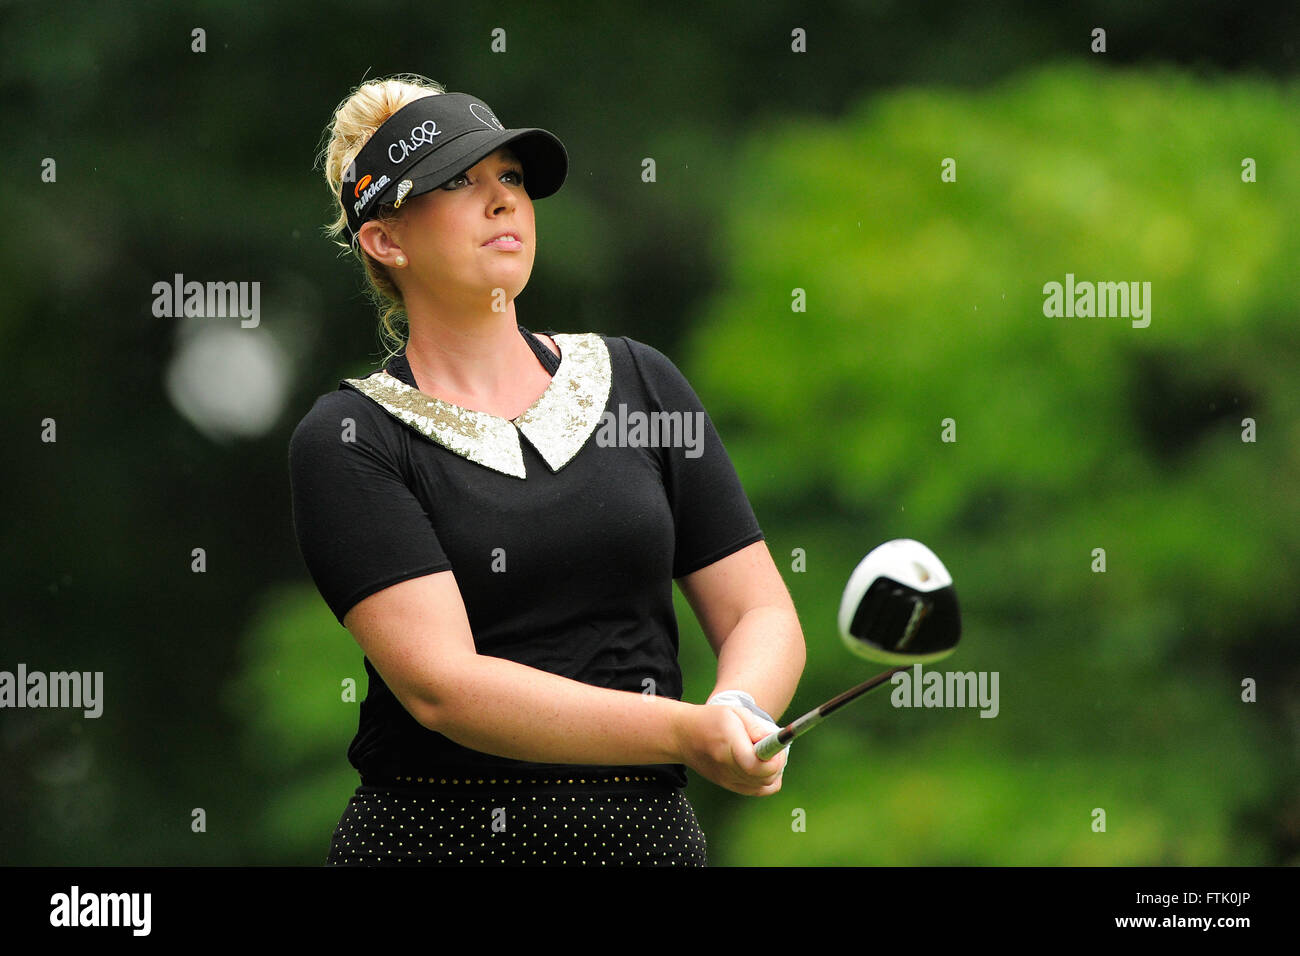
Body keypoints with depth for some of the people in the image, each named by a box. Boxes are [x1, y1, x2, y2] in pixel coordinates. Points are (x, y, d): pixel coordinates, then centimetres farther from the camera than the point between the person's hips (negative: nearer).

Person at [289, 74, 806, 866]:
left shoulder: (639, 382, 8)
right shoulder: (349, 439, -5)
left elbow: (761, 612, 7)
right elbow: (439, 683, -16)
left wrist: (738, 713, -16)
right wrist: (687, 733, -25)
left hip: (649, 832, 3)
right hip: (435, 840, -3)